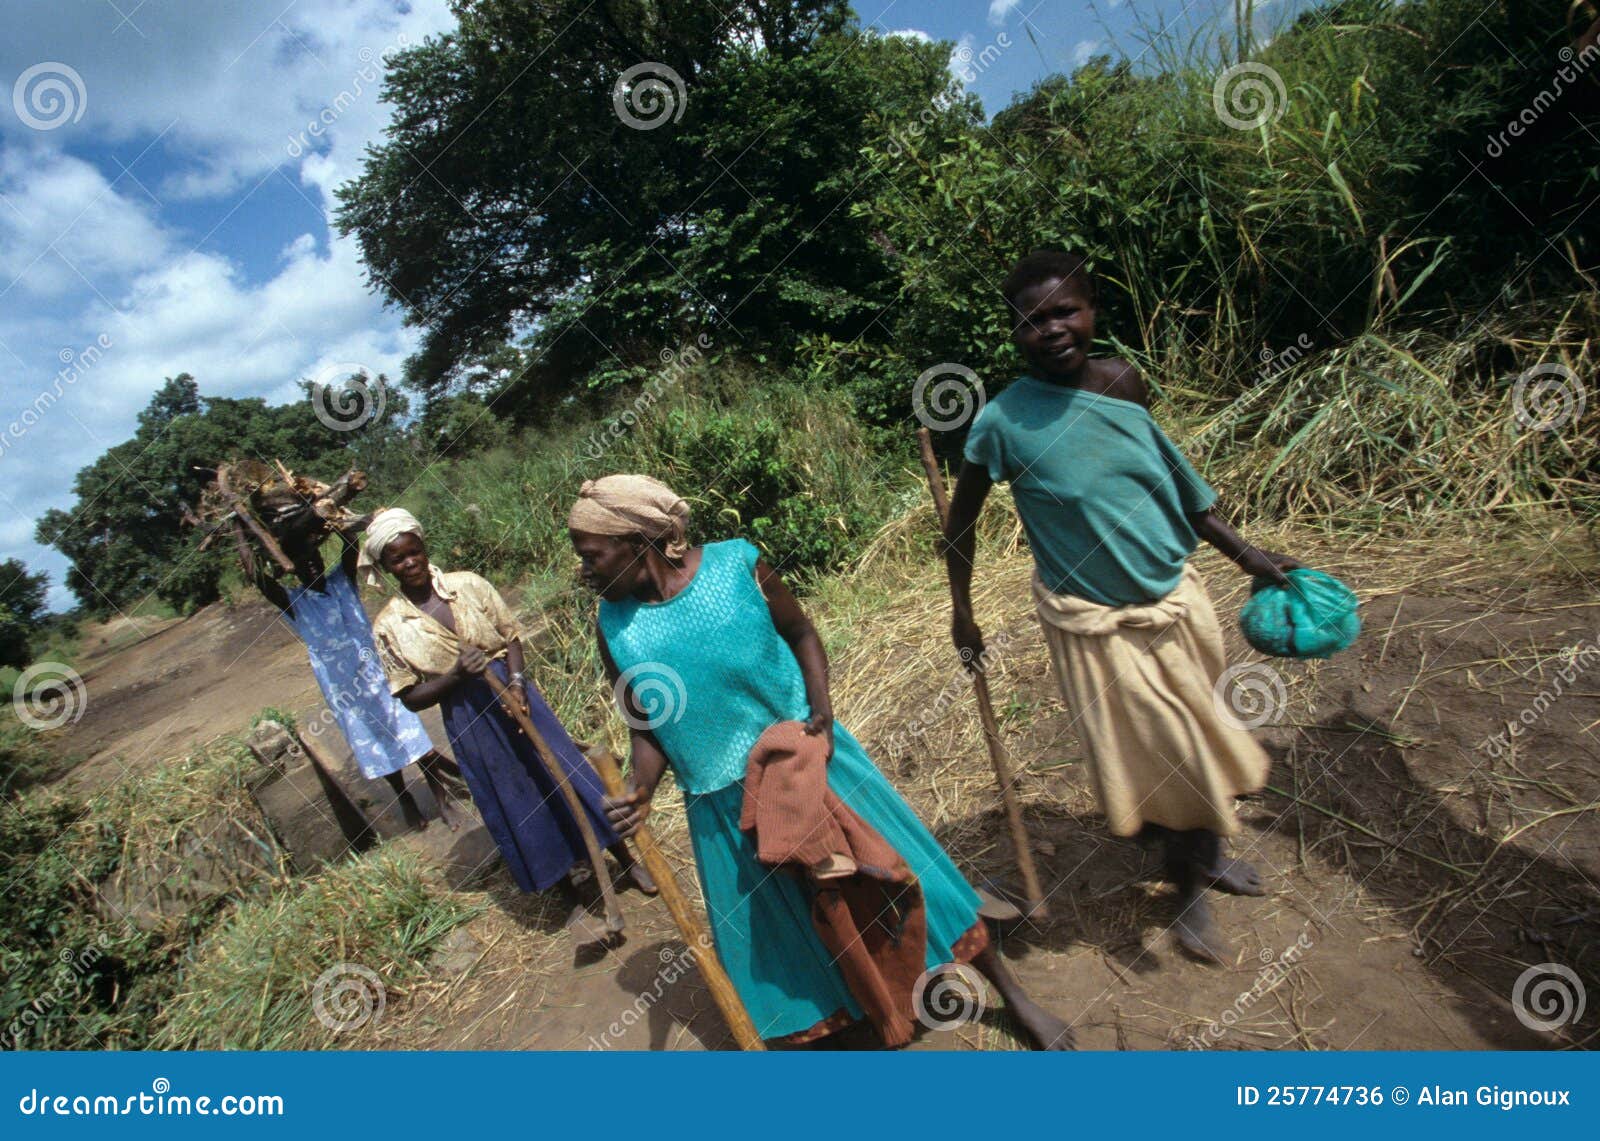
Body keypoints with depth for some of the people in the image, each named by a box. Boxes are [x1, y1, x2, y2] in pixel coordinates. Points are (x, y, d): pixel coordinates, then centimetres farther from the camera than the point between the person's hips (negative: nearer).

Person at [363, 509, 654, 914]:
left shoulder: (468, 584, -4)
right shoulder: (389, 627, -6)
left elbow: (511, 636, 0)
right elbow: (411, 698, -5)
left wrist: (516, 683, -16)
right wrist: (456, 674, -21)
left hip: (514, 694, 1)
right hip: (468, 722, -1)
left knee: (569, 776, 7)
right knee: (518, 810, 9)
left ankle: (628, 862, 25)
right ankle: (572, 896, 28)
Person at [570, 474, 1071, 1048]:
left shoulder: (735, 565, -15)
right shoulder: (615, 625, -7)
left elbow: (800, 633, 0)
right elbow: (647, 731, 1)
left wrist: (821, 709, -15)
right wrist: (639, 791, -17)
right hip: (731, 812, 2)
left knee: (896, 871, 9)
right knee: (775, 936, 17)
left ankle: (1016, 999, 31)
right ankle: (799, 1029, 47)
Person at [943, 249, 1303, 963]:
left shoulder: (1123, 381, -5)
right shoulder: (1004, 422, -19)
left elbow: (1172, 474, 7)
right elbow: (960, 522, -7)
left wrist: (1246, 555, 9)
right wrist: (963, 614, -4)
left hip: (1175, 595, 5)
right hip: (1096, 621, -5)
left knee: (1195, 735, 22)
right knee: (1152, 756, 8)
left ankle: (1198, 855, 51)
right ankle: (1189, 889, 38)